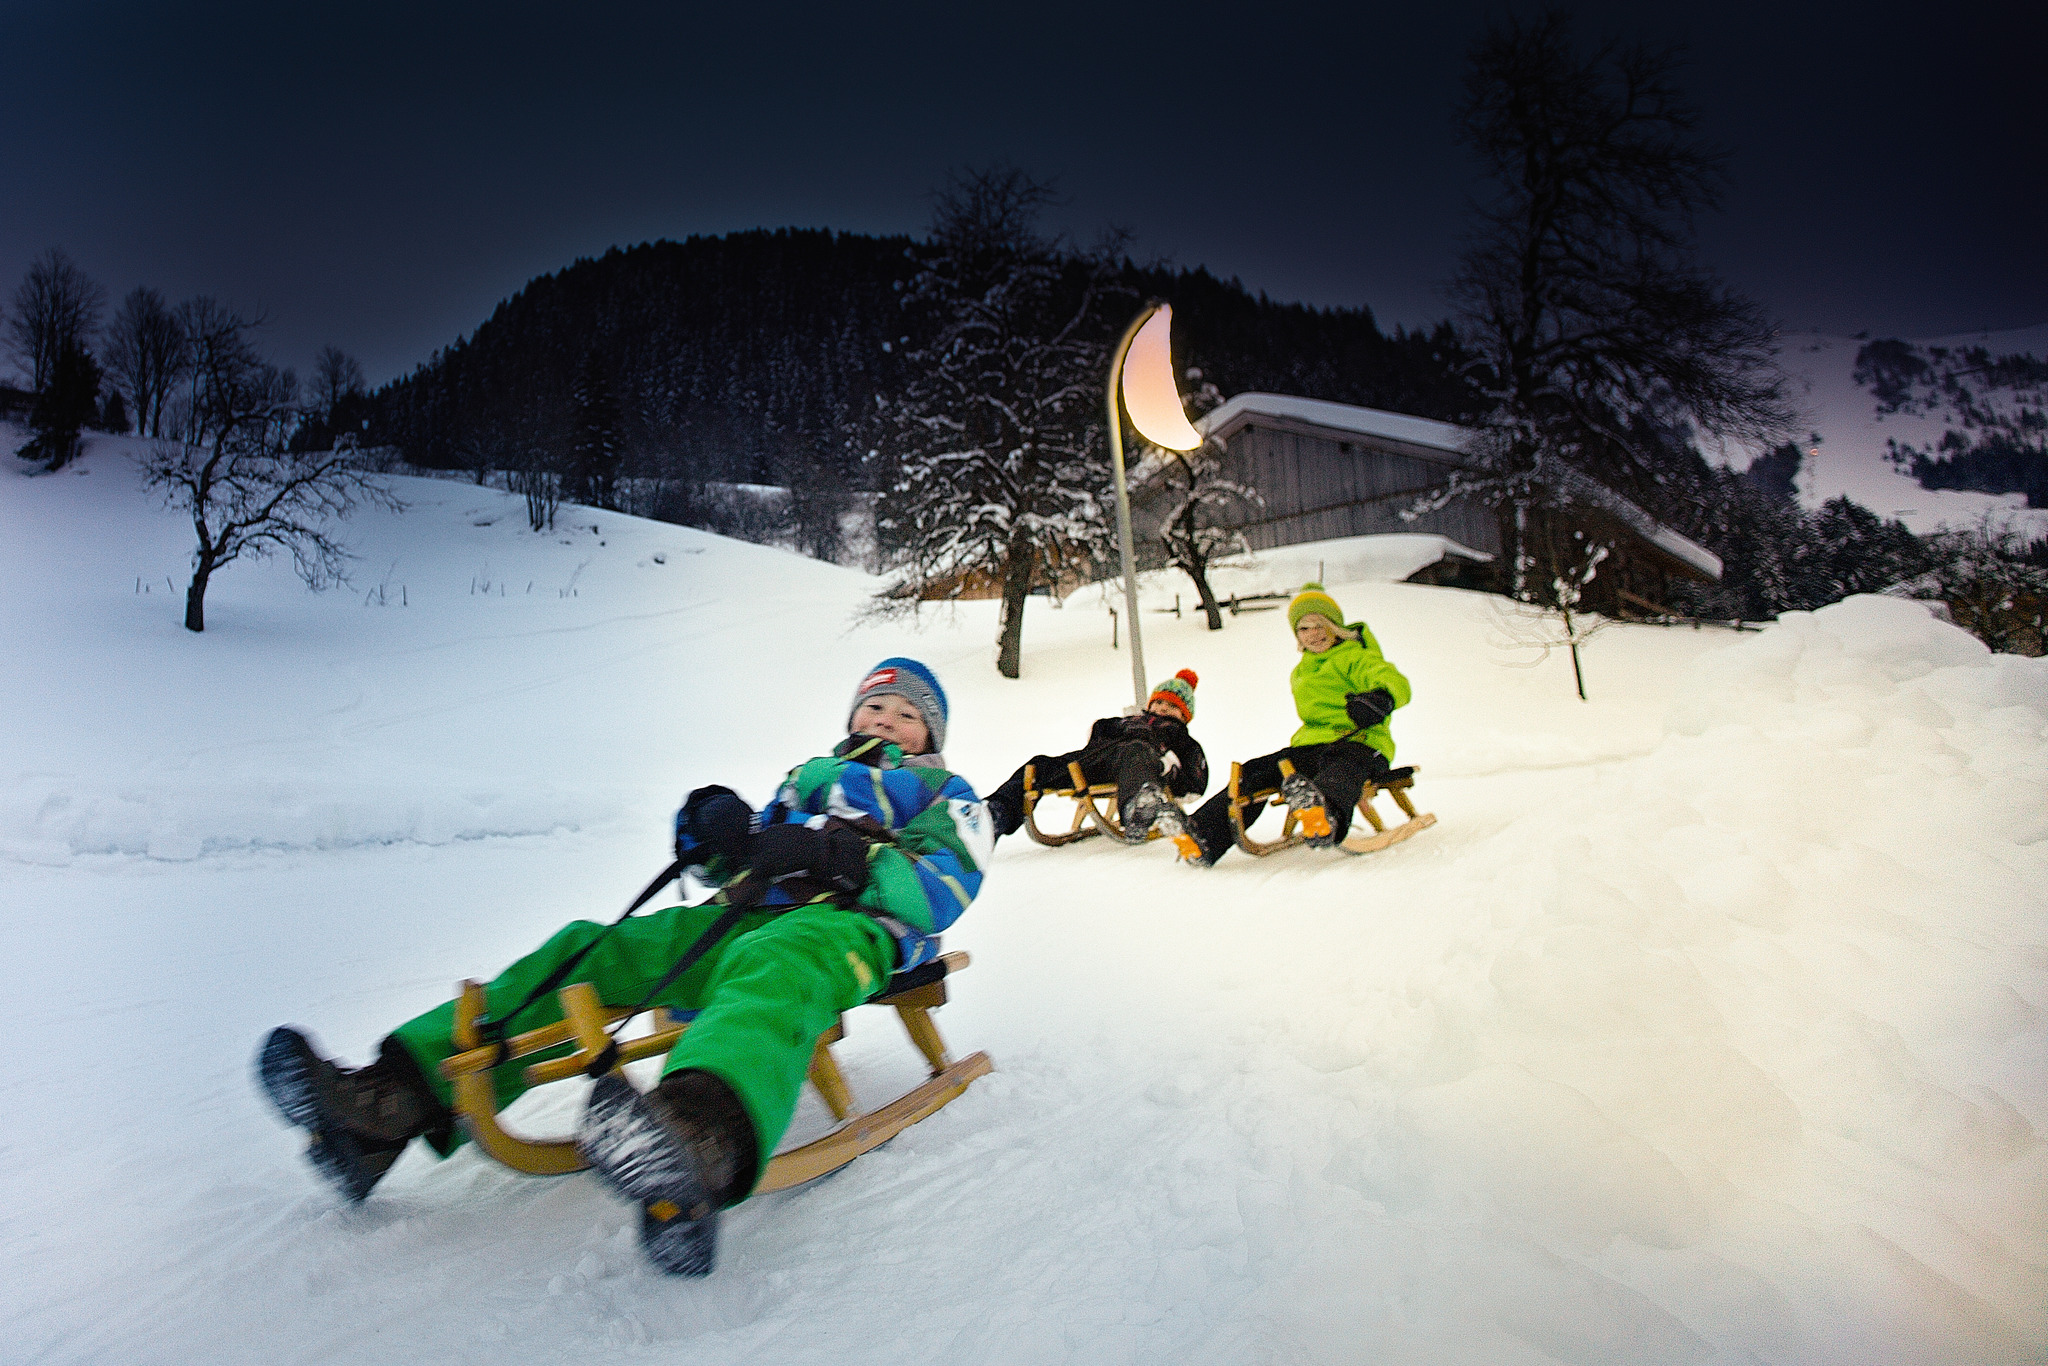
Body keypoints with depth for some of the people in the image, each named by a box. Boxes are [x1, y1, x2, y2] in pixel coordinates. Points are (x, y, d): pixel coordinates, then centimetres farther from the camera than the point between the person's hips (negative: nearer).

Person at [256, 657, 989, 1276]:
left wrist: (844, 858, -16)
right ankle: (401, 1093, -20)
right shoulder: (809, 777, 35)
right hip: (753, 916, 7)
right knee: (588, 950, -8)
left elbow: (943, 888, -1)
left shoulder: (945, 795, 19)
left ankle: (706, 1132, -73)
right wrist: (716, 828, 3)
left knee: (774, 964, -41)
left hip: (851, 929, -7)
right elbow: (744, 860, 27)